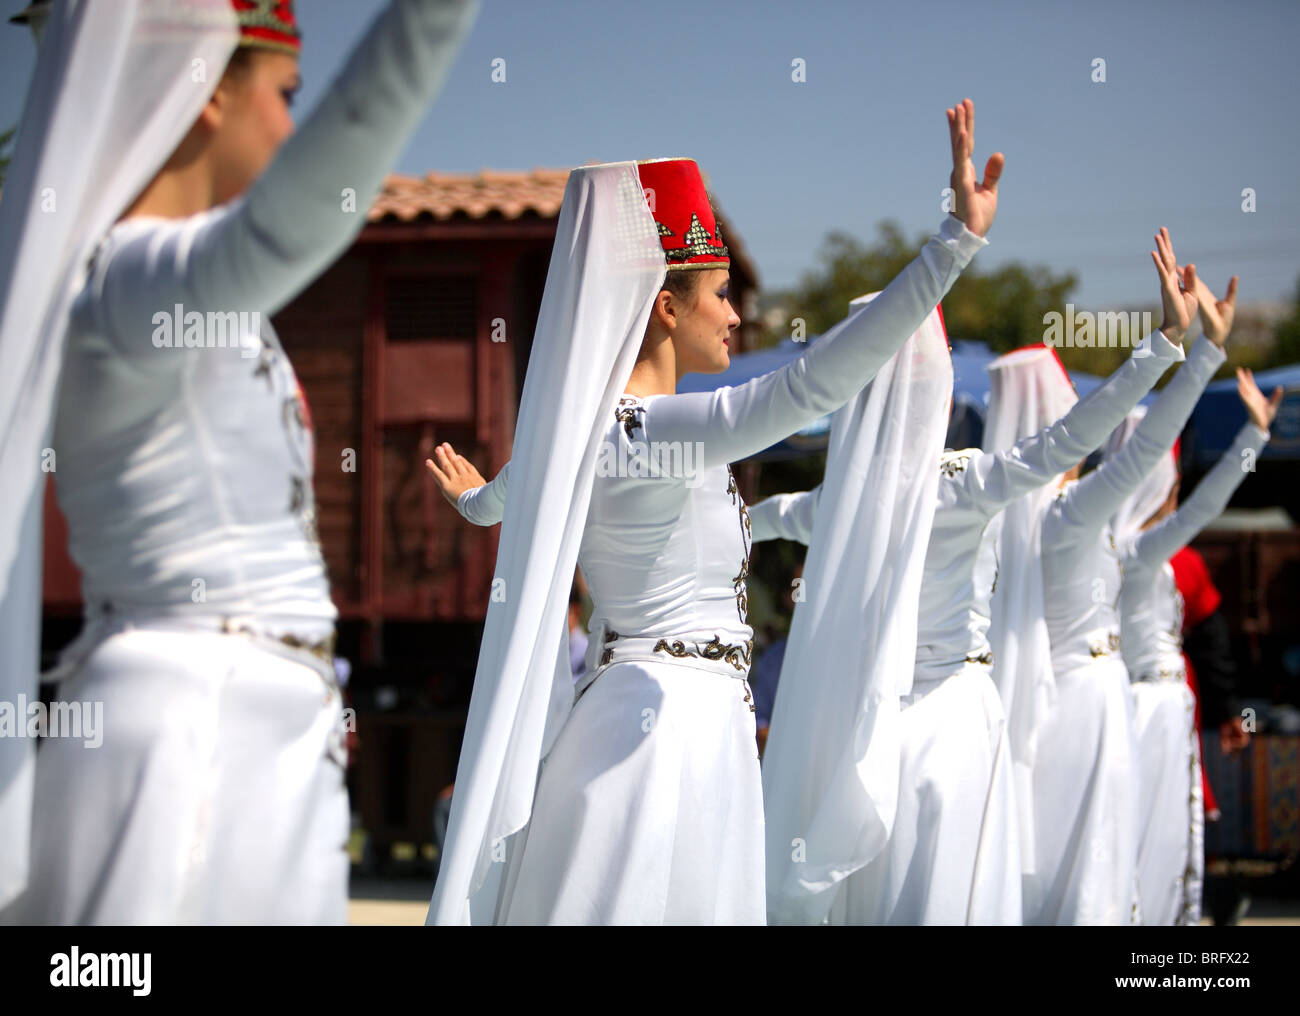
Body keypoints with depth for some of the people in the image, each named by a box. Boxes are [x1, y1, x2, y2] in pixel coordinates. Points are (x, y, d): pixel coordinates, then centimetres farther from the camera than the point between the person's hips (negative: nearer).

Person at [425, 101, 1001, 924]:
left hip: (617, 705, 9)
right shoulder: (663, 424, -18)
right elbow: (818, 379, -32)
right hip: (680, 716, -9)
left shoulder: (572, 426, 8)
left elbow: (502, 497, 31)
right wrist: (957, 240, -36)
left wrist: (477, 500, 57)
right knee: (666, 903, -6)